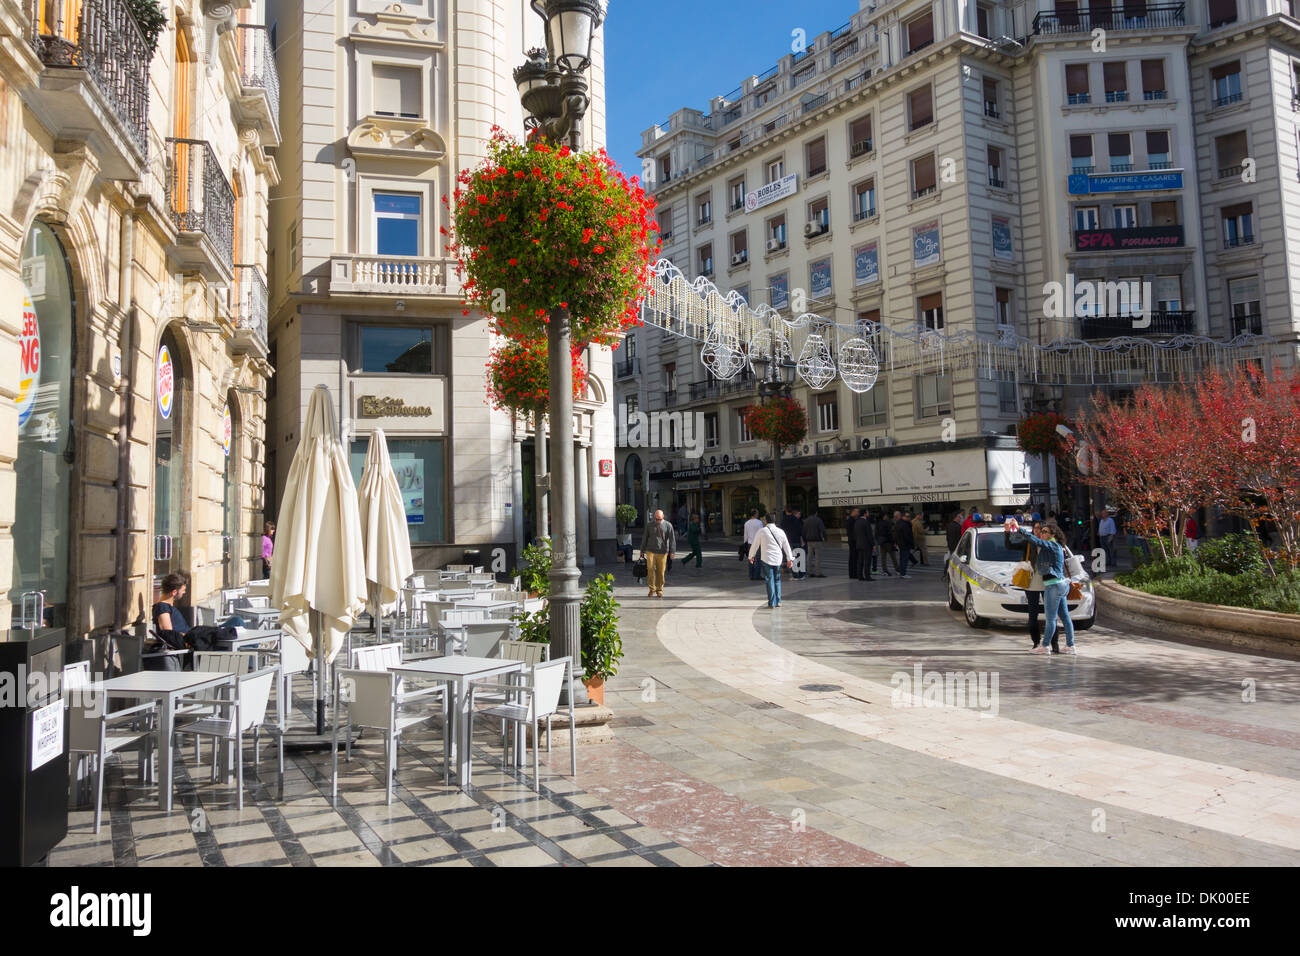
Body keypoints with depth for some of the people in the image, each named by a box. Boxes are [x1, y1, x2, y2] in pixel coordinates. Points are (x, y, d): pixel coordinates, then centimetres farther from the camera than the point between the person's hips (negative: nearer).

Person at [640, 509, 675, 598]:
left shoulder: (668, 525, 2)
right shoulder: (649, 525, 7)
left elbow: (672, 539, -1)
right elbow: (645, 538, 14)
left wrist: (672, 551, -8)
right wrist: (642, 550, 16)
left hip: (662, 552, -1)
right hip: (650, 551, 1)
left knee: (661, 571, 0)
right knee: (650, 569, -11)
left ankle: (659, 590, 14)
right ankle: (652, 589, -2)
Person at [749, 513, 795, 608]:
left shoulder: (762, 531, -4)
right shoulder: (780, 531, 4)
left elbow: (755, 545, 3)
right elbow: (786, 546, 10)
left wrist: (751, 556, 18)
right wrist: (790, 559, 18)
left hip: (766, 559, -3)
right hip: (778, 559, 3)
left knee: (769, 580, 0)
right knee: (777, 580, 15)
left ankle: (772, 603, -1)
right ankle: (778, 602, 15)